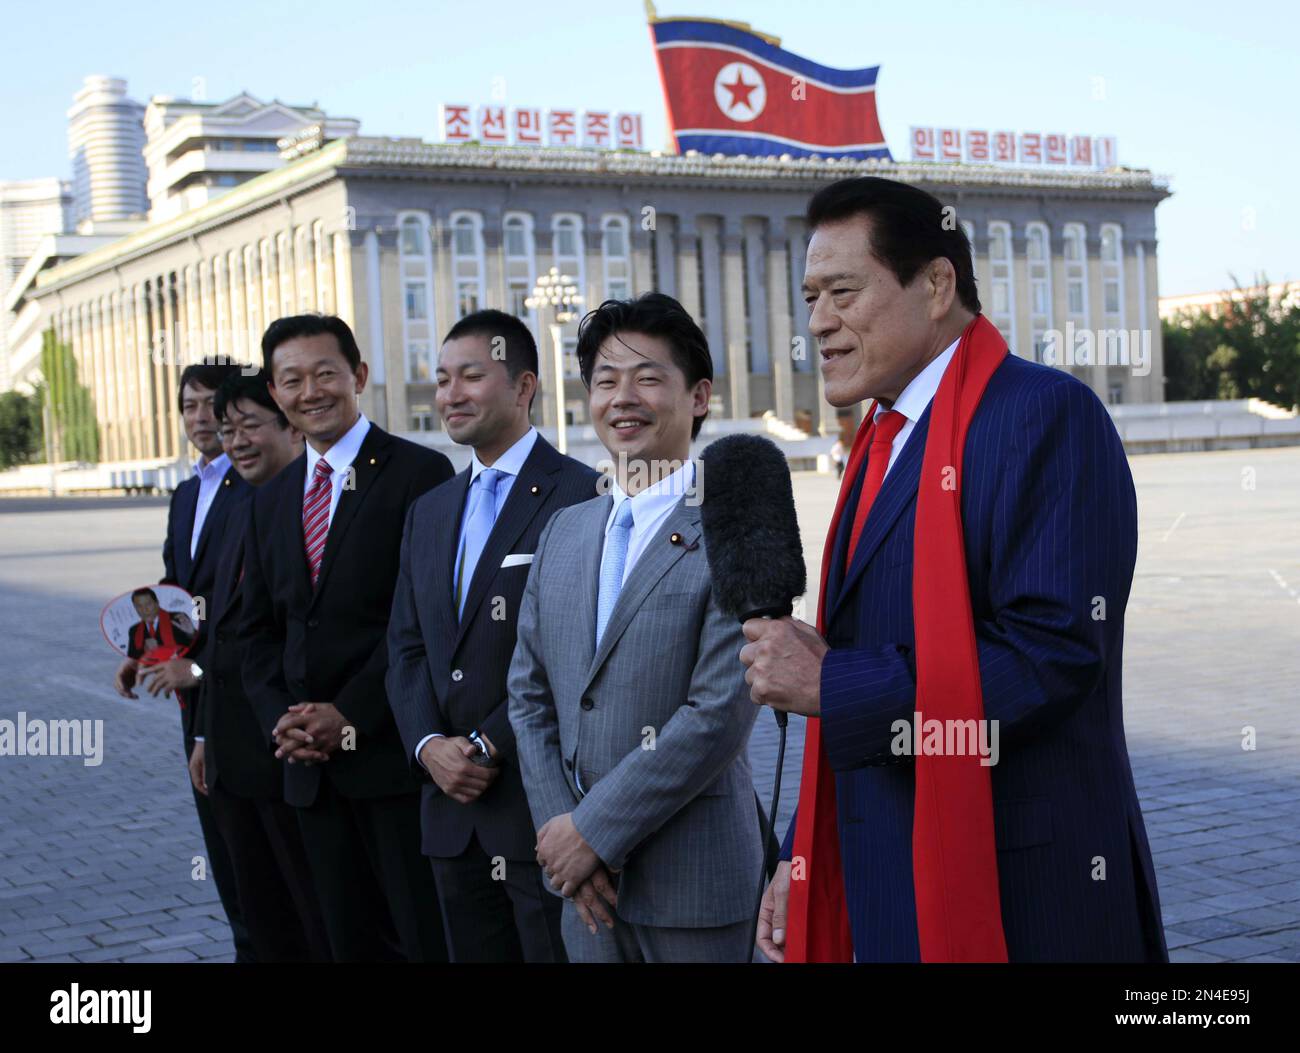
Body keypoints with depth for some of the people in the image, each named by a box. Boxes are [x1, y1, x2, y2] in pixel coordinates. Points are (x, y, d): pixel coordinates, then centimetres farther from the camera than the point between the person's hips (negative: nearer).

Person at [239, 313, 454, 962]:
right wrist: (279, 716, -1)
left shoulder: (419, 473, -6)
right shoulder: (271, 500, 15)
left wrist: (351, 715, -15)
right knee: (353, 940, 14)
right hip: (310, 763, 6)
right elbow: (258, 629, 16)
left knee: (431, 937, -2)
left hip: (394, 755, -6)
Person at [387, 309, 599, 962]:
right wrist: (429, 745, -3)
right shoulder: (429, 512, 16)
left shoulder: (581, 497, -9)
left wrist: (490, 746, -14)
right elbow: (406, 647, 14)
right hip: (453, 805, 7)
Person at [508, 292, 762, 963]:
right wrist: (559, 828, -3)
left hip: (691, 883, -5)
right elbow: (529, 695, 10)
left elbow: (721, 712, -18)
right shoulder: (563, 531, 10)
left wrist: (593, 829, -14)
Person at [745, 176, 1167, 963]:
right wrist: (805, 862, 13)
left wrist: (831, 685, -18)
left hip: (1018, 900, -8)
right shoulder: (887, 442, 14)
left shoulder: (1046, 416, -13)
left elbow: (1052, 653, -23)